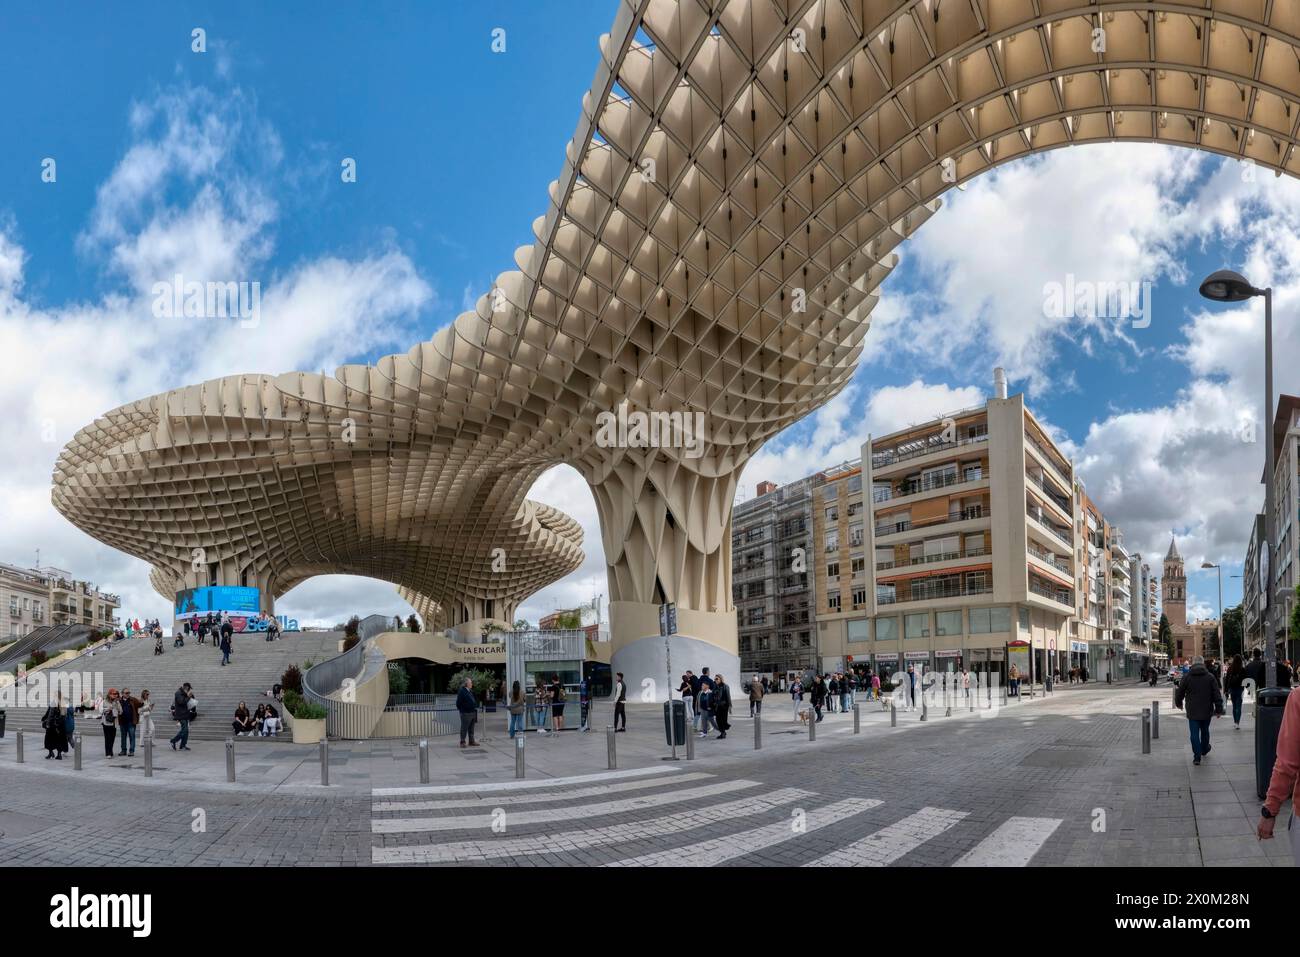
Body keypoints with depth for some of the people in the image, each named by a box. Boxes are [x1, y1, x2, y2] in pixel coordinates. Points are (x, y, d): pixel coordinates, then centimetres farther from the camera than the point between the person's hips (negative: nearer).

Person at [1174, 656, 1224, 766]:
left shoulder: (1186, 677, -5)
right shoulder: (1210, 677, -3)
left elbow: (1180, 692, 4)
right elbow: (1217, 694, -4)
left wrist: (1178, 703, 22)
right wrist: (1219, 708, 3)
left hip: (1192, 712, -2)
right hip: (1206, 711, 2)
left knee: (1194, 734, 1)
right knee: (1205, 731, 22)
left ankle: (1197, 756, -5)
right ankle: (1204, 750, 41)